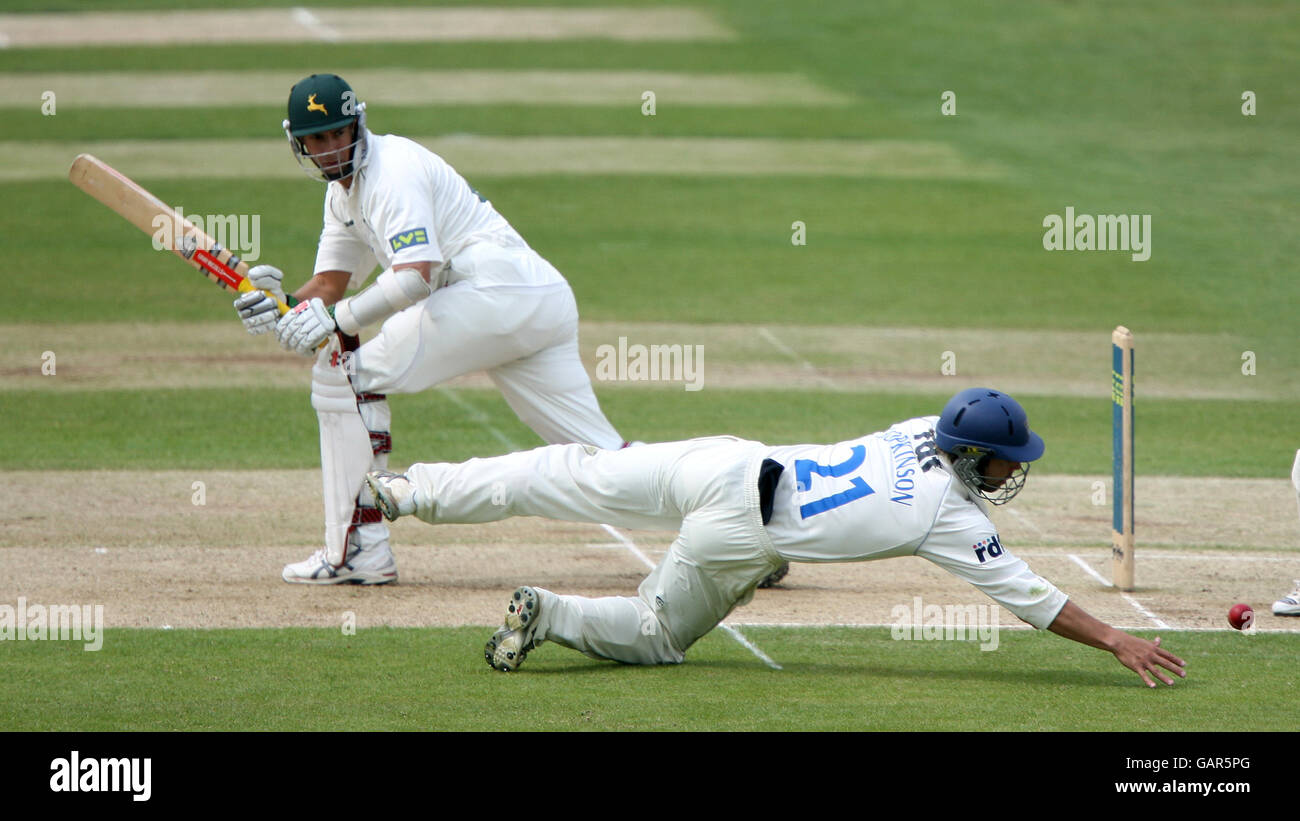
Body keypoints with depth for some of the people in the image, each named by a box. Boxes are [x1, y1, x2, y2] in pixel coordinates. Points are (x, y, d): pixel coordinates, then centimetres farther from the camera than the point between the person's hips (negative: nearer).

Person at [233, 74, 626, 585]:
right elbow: (330, 285, 22)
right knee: (599, 454, 5)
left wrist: (335, 319, -27)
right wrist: (279, 301, 1)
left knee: (345, 368, -8)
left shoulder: (392, 169, -8)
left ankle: (359, 551, -10)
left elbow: (414, 276, -22)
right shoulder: (343, 192, 22)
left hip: (500, 288, -10)